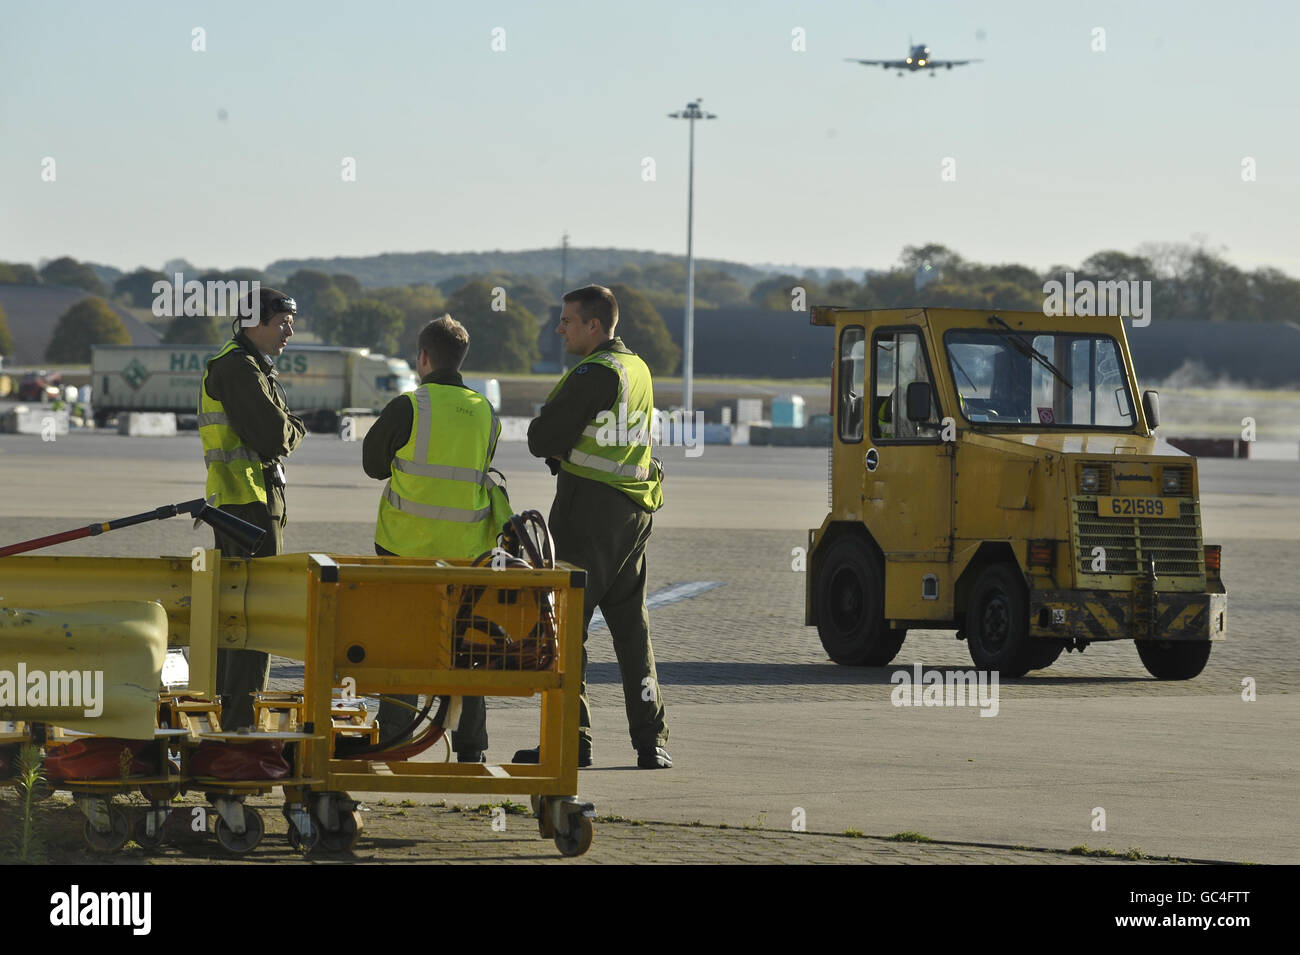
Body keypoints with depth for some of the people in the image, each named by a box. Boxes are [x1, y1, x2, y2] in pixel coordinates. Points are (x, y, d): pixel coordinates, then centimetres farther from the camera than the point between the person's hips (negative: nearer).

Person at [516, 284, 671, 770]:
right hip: (635, 509, 8)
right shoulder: (638, 370, 12)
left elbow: (541, 441, -15)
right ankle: (651, 740, 8)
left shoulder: (593, 375, -17)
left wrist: (544, 427, 6)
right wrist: (564, 445, 2)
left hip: (589, 507, -8)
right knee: (632, 627, 11)